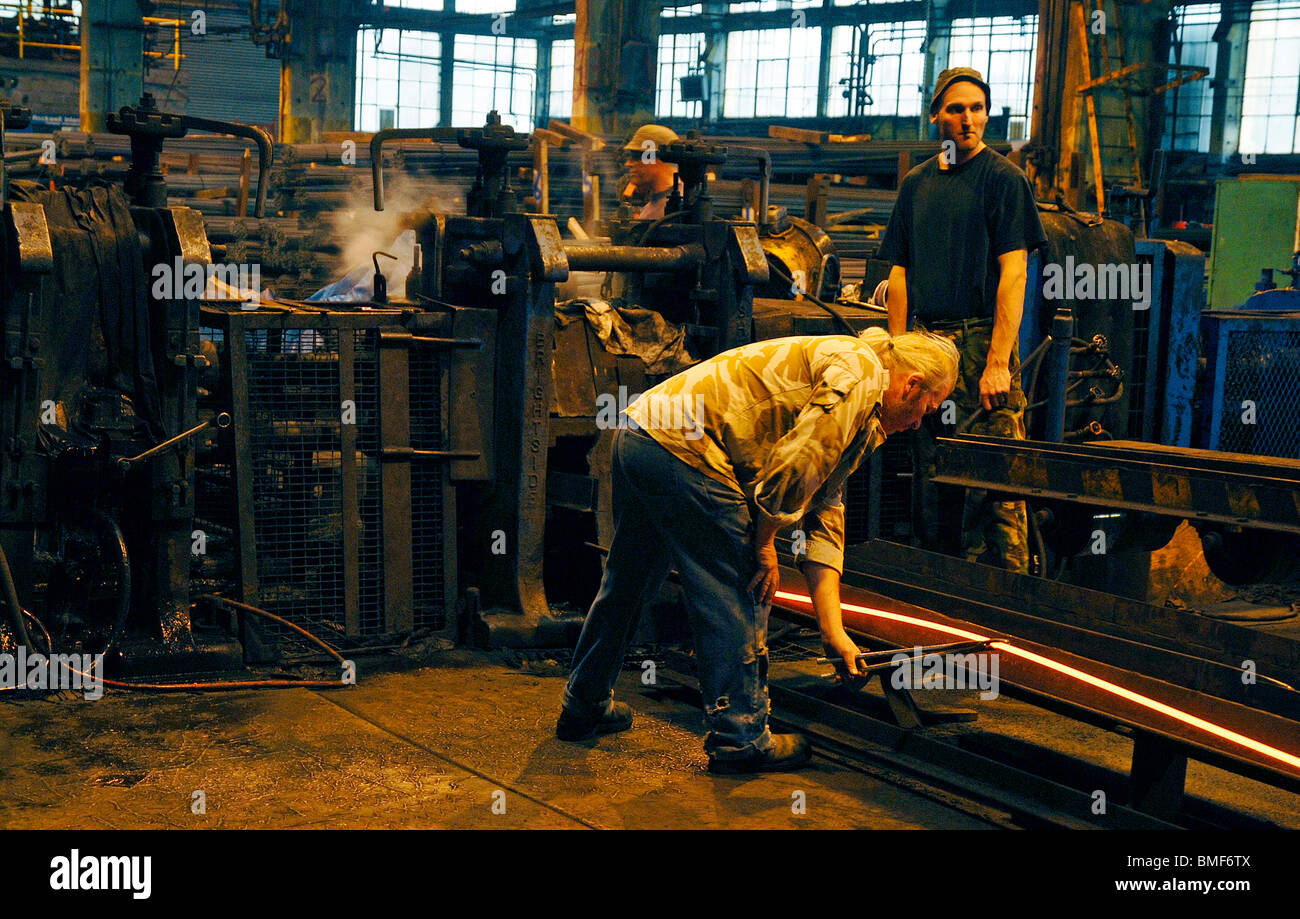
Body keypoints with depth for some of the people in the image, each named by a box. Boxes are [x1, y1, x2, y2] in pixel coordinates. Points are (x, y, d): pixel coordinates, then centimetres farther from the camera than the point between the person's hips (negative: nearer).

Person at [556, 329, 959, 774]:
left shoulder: (858, 421, 24)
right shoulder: (859, 370, -6)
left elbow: (823, 517, 23)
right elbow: (794, 463, -16)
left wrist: (834, 630, 19)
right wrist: (765, 541, -2)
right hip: (684, 446, -10)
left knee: (628, 583, 23)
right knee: (737, 594, 0)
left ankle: (584, 705, 38)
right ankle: (739, 735, 9)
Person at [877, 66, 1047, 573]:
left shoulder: (1003, 178, 0)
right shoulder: (917, 182, 17)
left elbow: (1013, 272, -8)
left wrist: (998, 361, -17)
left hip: (982, 341, -6)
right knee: (930, 486, 9)